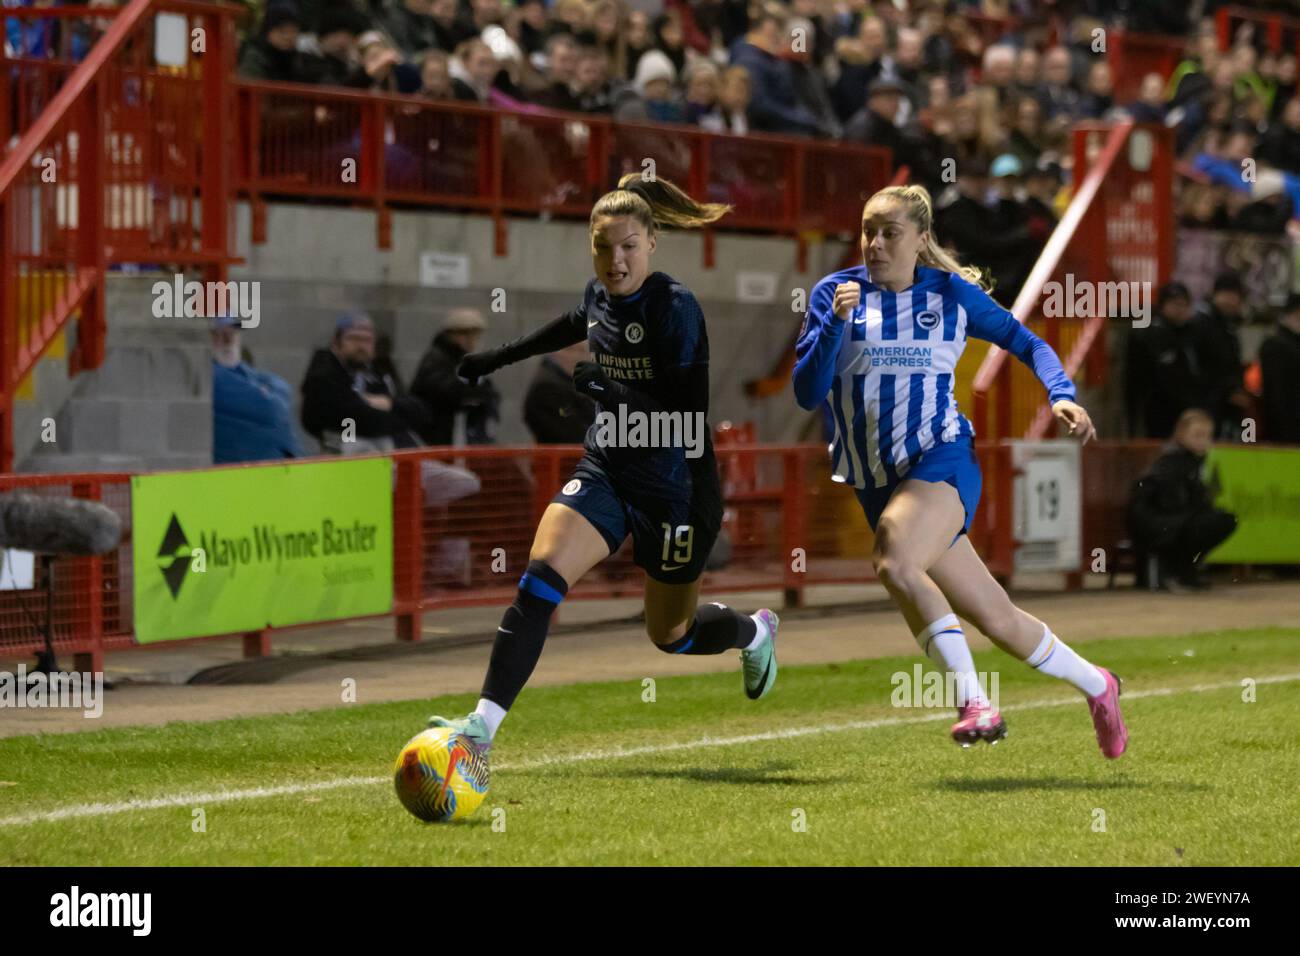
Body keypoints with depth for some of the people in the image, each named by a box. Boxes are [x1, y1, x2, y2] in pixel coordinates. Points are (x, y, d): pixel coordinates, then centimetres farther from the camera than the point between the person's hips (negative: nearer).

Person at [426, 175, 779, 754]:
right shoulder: (599, 295, 0)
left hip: (676, 485, -5)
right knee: (541, 579, -20)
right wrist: (496, 359, 35)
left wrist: (611, 392, -32)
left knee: (671, 636, 14)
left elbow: (691, 418, -23)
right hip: (605, 470, 5)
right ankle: (483, 725, -23)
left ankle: (755, 632, 49)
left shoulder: (674, 306, -20)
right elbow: (574, 327, 27)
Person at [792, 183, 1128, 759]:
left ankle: (973, 700, -31)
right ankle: (1095, 685, 28)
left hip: (940, 459, -3)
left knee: (894, 564, -34)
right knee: (994, 617, 6)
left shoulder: (952, 293, 1)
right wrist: (835, 322, -18)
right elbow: (806, 394, -5)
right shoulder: (835, 294, 3)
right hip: (877, 484, 3)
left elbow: (1025, 342, 14)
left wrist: (1061, 395, -3)